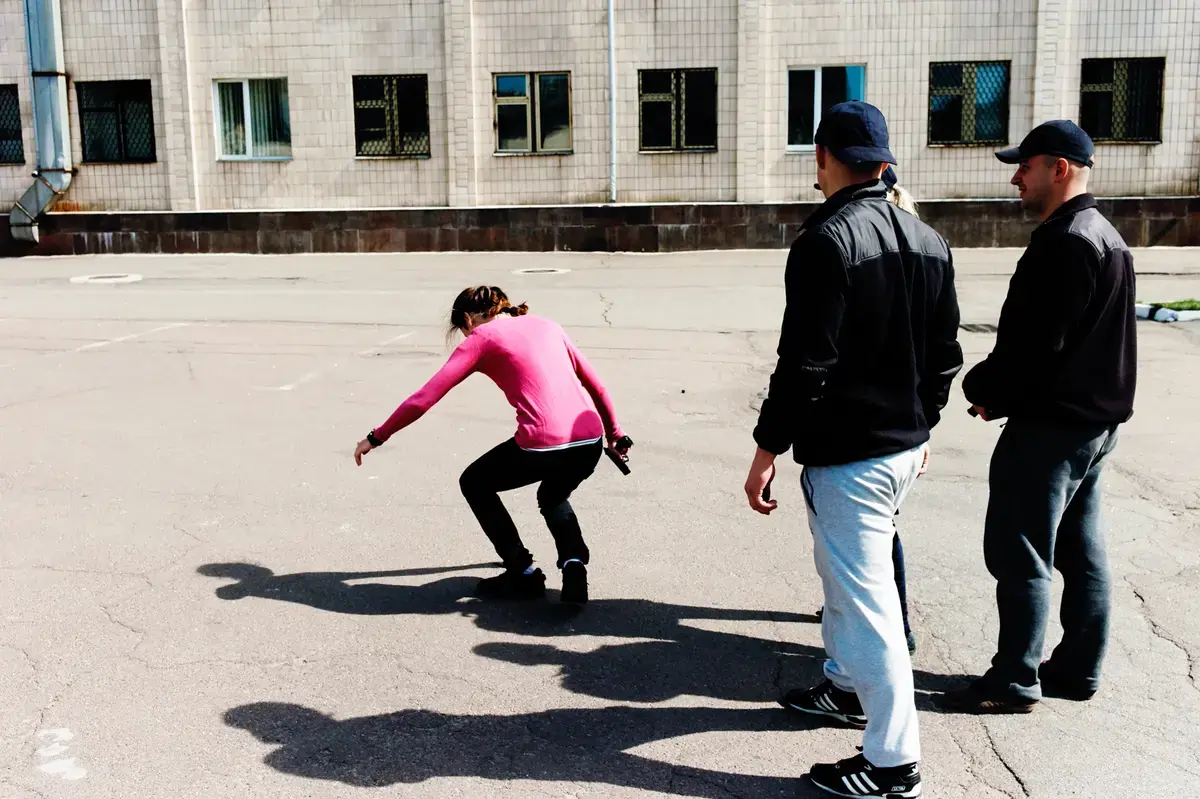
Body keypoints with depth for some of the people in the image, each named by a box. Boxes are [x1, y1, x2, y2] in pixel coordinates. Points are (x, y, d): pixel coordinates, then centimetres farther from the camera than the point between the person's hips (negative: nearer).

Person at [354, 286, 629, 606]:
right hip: (591, 443, 6)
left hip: (544, 446, -6)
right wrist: (615, 434, 38)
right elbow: (595, 384, 26)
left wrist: (377, 437, 14)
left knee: (474, 483, 22)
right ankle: (574, 562, 11)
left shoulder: (481, 337, 7)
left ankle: (523, 573, 20)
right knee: (553, 497, 36)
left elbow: (424, 398, 3)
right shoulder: (546, 325, 22)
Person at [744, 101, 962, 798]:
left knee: (865, 599, 0)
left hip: (847, 455, -9)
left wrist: (767, 453, -14)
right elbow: (946, 354, 12)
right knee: (846, 574, 26)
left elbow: (804, 364, -22)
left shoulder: (826, 242, -18)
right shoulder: (928, 241, 6)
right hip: (906, 448, 9)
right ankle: (846, 686, 44)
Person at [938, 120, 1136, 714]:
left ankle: (1014, 681, 7)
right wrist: (1002, 391, 8)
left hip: (1049, 425, -10)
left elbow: (1034, 343, -24)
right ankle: (1077, 669, 26)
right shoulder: (1105, 237, 14)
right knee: (1080, 551, 16)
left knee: (1019, 554, -2)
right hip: (1094, 420, 11)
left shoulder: (1063, 243, -20)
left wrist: (984, 388, -6)